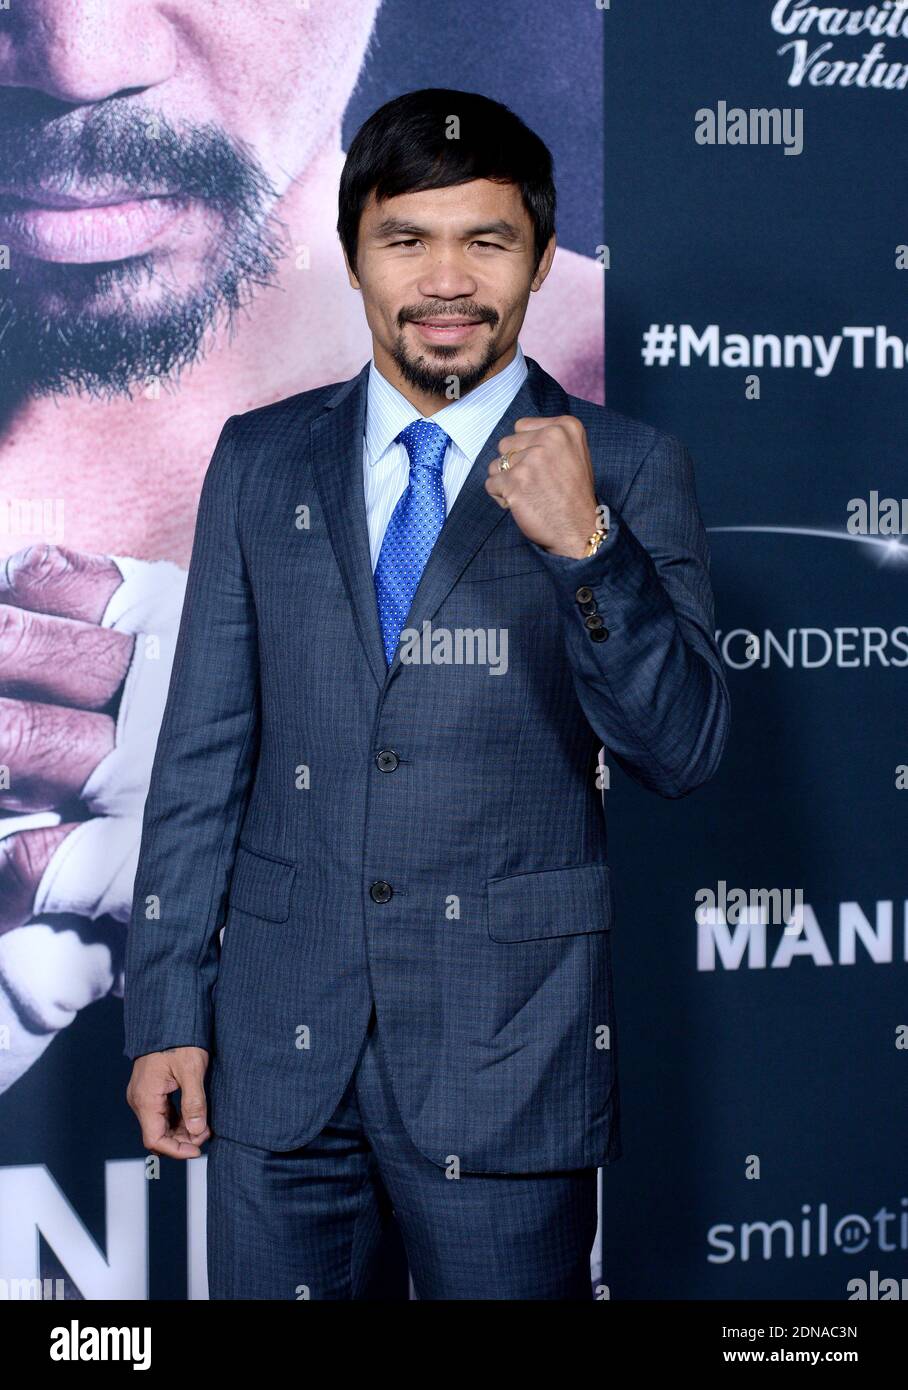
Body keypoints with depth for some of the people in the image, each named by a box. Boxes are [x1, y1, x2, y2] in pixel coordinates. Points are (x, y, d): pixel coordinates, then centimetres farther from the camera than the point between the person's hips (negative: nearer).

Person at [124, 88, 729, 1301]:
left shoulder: (625, 472, -2)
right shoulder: (261, 461, 6)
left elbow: (683, 749, -8)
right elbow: (203, 750, 7)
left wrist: (584, 544, -21)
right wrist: (167, 1010, 3)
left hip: (508, 1055, -2)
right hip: (280, 1049, 2)